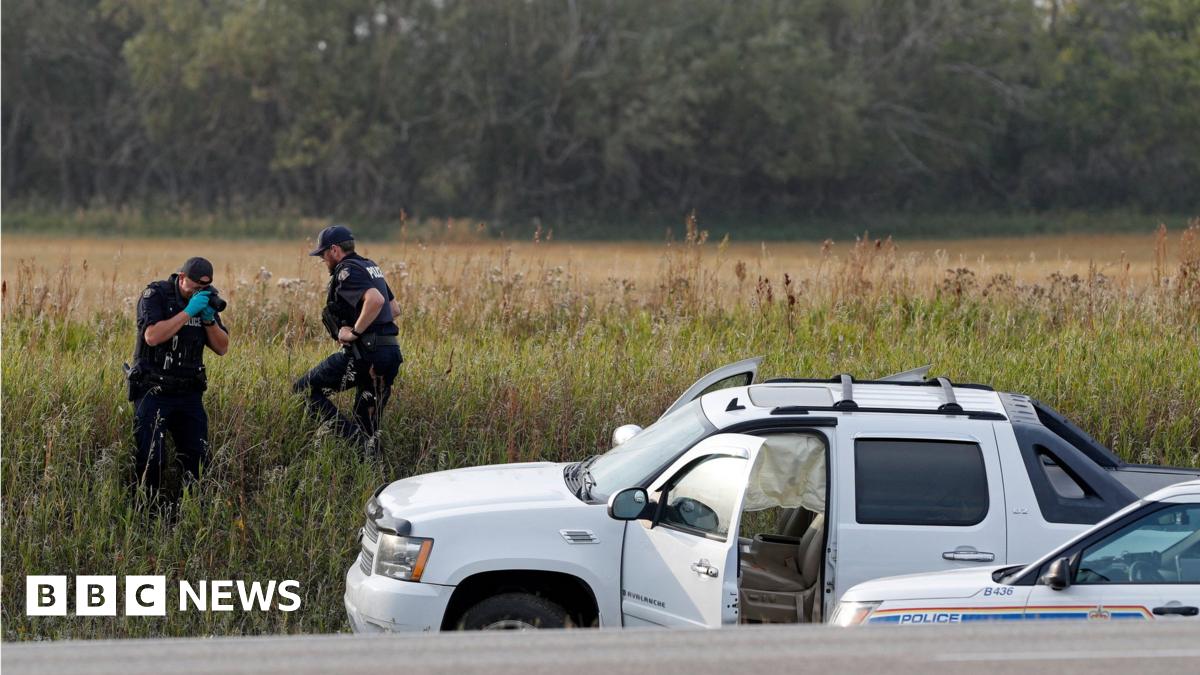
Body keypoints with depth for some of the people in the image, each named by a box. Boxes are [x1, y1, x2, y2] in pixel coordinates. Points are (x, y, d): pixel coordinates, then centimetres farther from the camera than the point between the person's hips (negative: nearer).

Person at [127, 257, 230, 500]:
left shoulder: (205, 299, 9)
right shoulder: (155, 295, -7)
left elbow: (222, 348, 8)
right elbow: (152, 336, -23)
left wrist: (209, 319, -10)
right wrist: (188, 311, -22)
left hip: (189, 394, 5)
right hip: (153, 393, -5)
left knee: (197, 458, 3)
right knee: (150, 458, -11)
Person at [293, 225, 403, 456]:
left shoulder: (347, 272, -9)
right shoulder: (371, 268, 19)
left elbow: (375, 300, -27)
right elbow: (394, 309, 28)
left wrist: (355, 331, -18)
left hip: (364, 353, -9)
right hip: (390, 353, 9)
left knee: (304, 389, 0)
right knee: (369, 426, 14)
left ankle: (354, 436, -12)